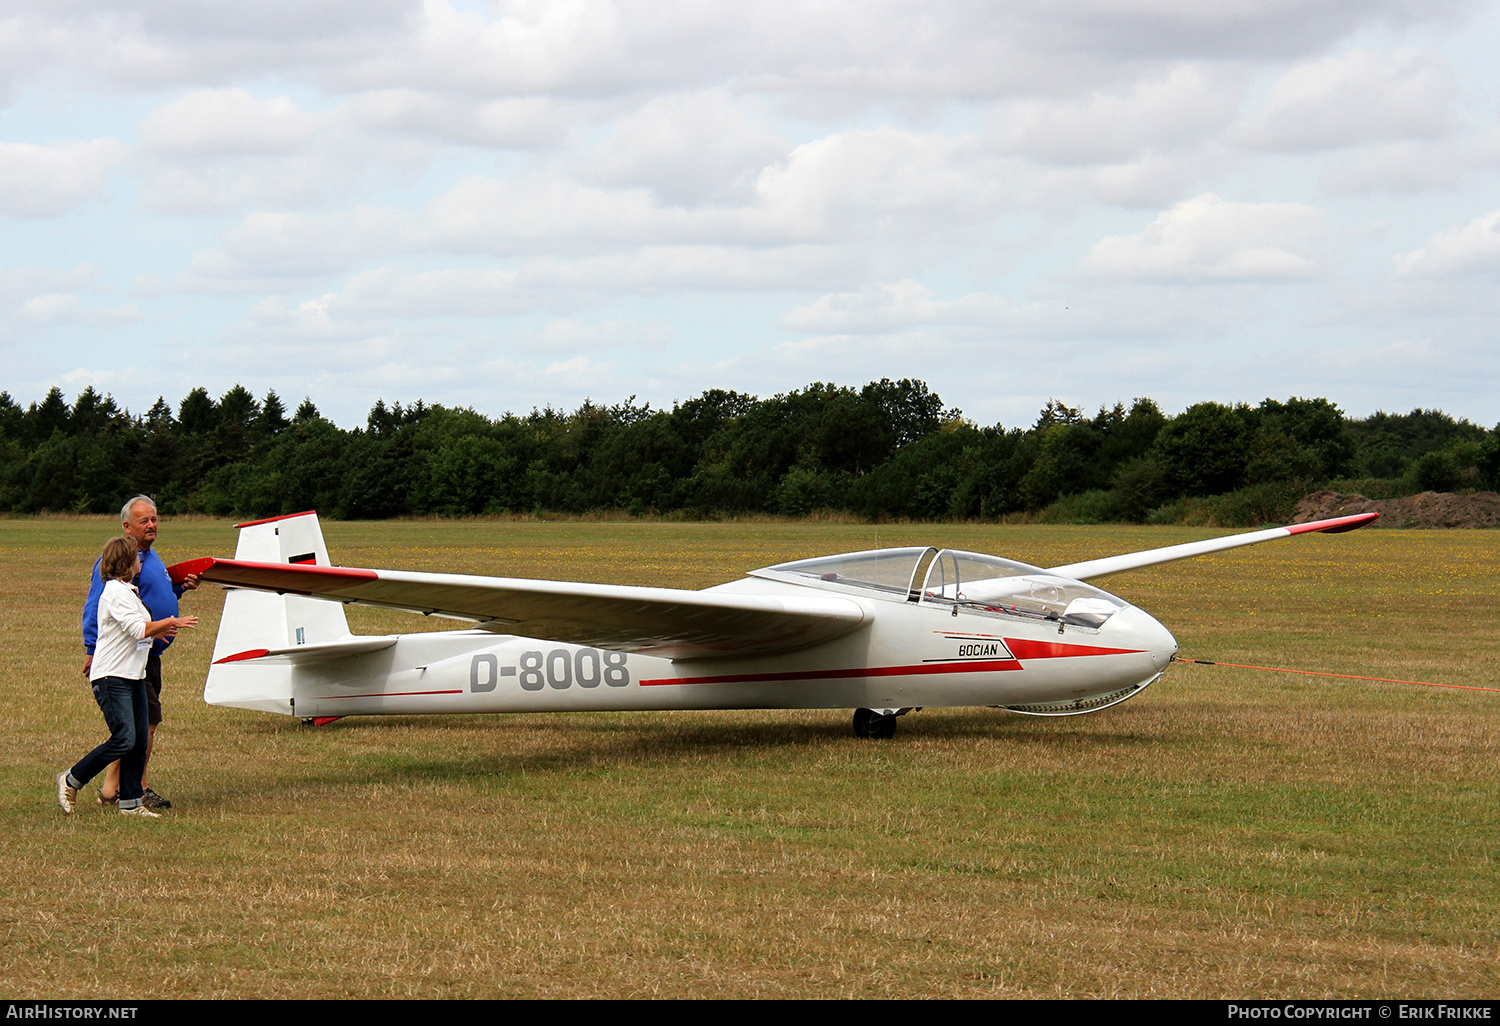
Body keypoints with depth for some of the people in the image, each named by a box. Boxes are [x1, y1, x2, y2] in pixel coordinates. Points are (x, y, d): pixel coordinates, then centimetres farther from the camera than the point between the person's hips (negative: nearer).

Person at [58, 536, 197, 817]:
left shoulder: (127, 591, 17)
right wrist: (171, 622, -13)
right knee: (124, 739, -14)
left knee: (139, 741, 4)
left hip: (134, 675, 10)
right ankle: (70, 781, -1)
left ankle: (130, 802, 8)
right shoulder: (115, 592, -14)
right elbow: (138, 629, -22)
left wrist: (158, 632, 12)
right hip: (112, 677, -10)